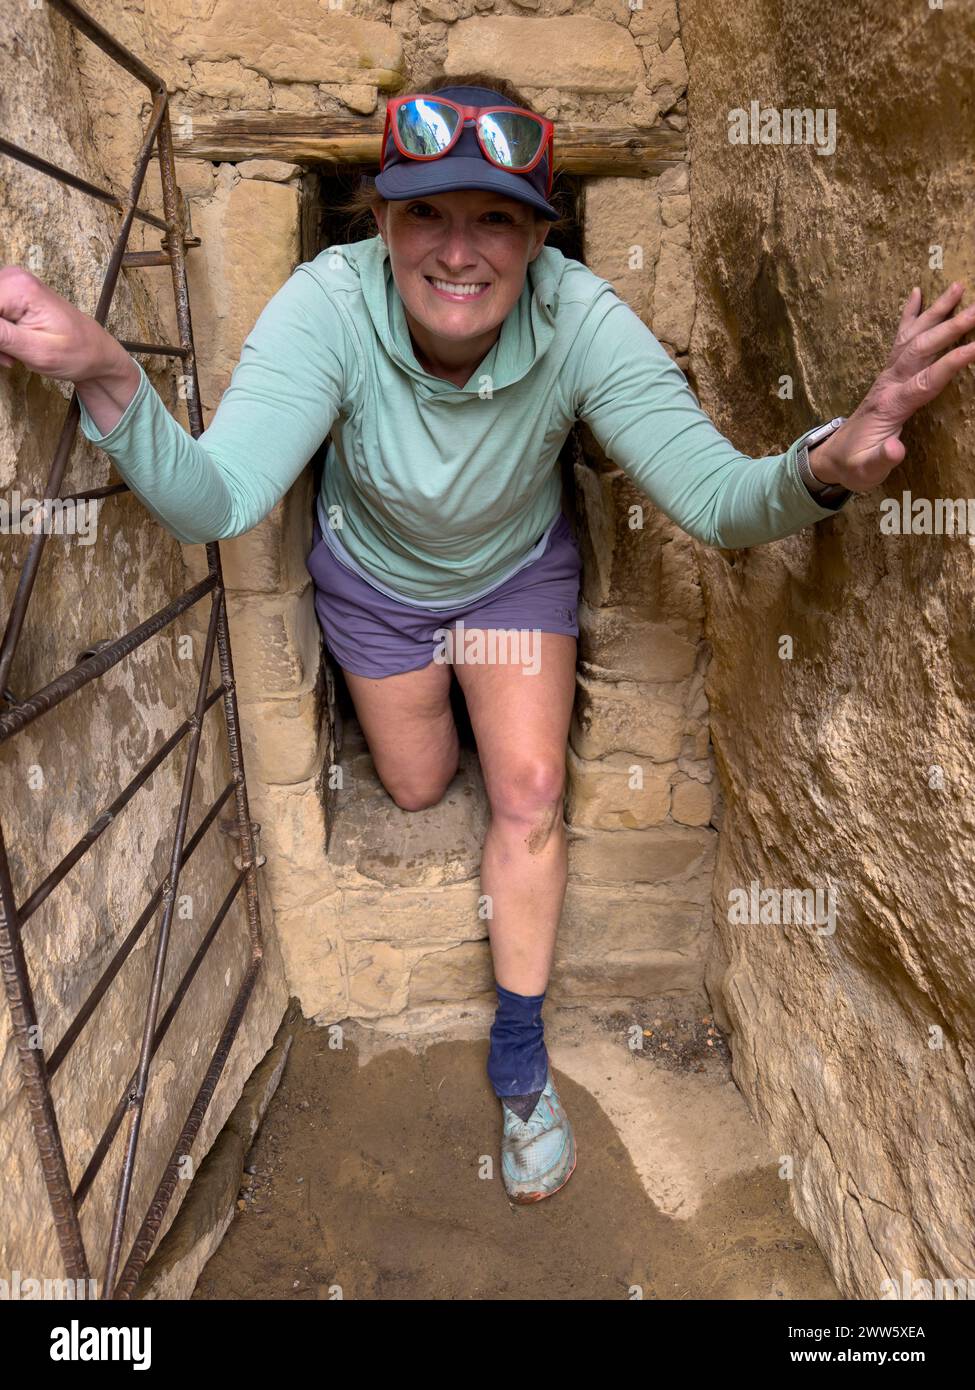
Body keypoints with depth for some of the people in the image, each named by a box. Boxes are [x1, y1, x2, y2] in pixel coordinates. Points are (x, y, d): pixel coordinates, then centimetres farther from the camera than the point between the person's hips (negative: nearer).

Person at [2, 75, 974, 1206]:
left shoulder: (579, 320, -31)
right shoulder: (329, 305, -32)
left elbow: (717, 500, -37)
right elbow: (214, 502, -42)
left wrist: (826, 465, -59)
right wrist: (107, 379, -60)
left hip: (521, 569, 0)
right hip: (375, 574, 1)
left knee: (529, 792, -6)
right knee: (418, 789, 17)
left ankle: (519, 1058, 18)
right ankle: (410, 692, 59)